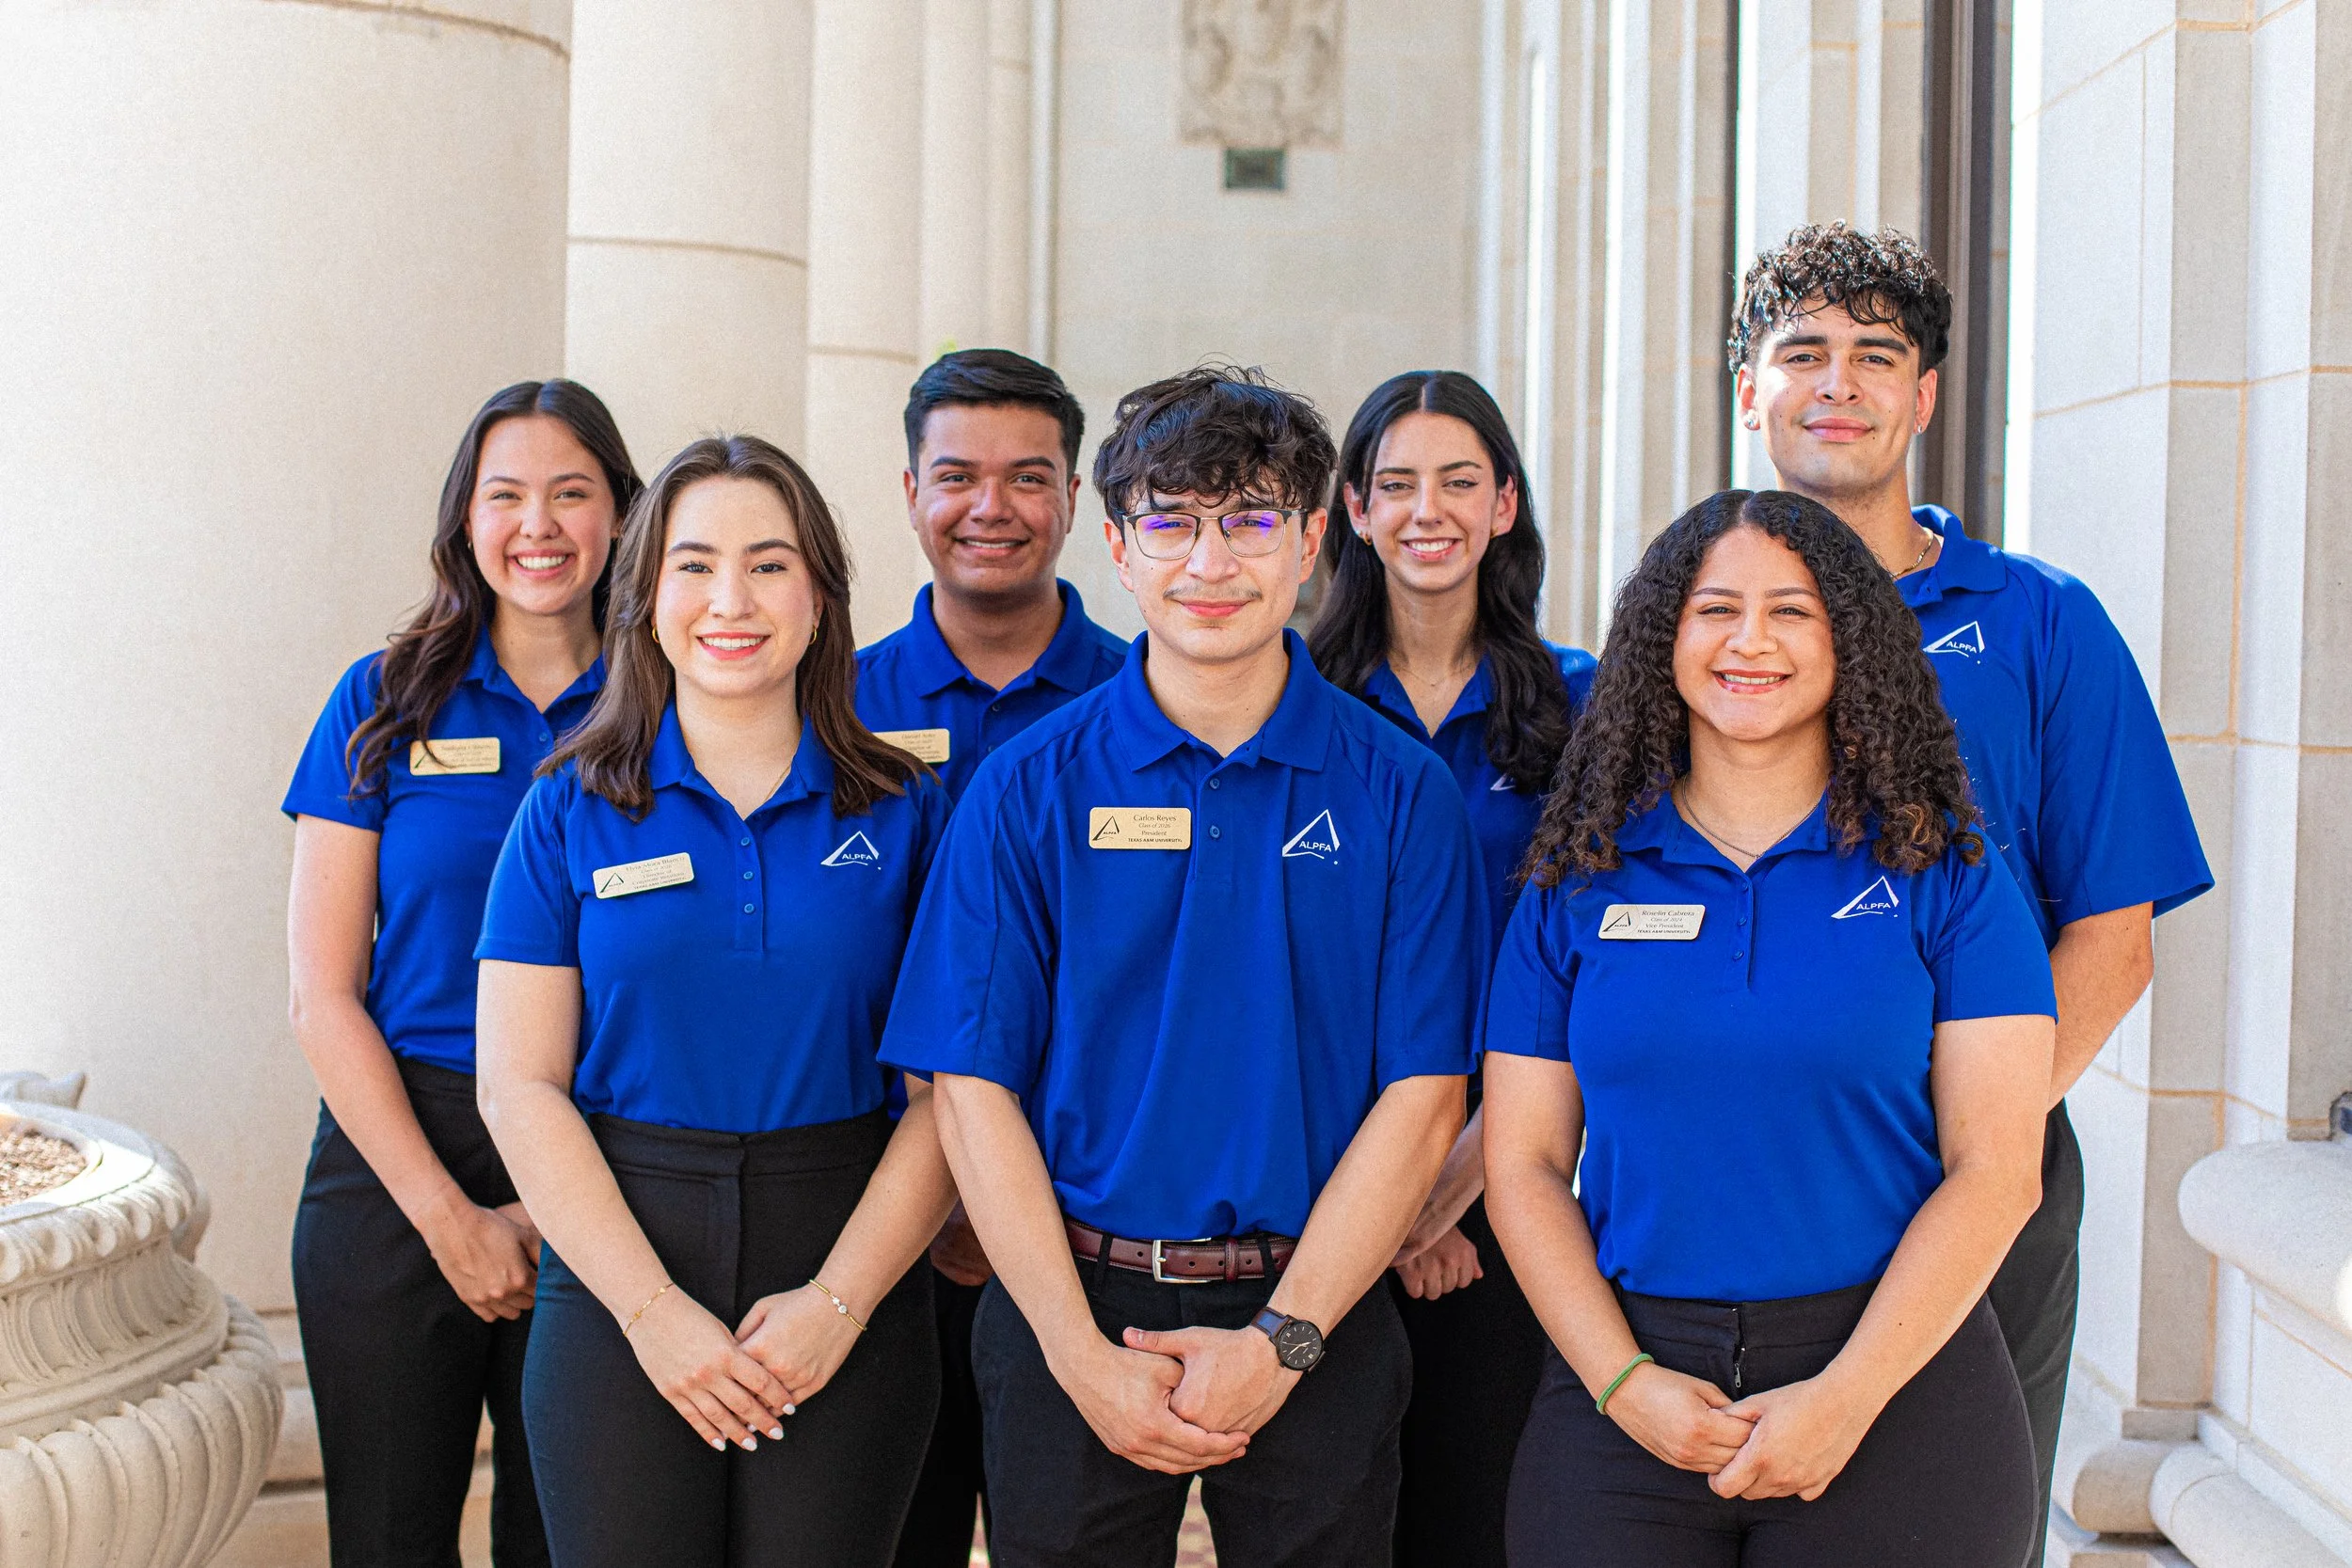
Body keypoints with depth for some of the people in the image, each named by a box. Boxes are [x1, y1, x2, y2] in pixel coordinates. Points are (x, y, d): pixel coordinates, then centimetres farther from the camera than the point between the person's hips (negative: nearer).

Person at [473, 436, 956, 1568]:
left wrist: (840, 1302, -11)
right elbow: (520, 1086, -2)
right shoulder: (573, 811, 3)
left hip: (848, 1259, 0)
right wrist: (654, 1308, -10)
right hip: (618, 1274, 0)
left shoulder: (906, 811, 3)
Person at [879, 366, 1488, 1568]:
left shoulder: (1400, 791, 0)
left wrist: (1281, 1341, -12)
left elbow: (1422, 1096, -4)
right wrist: (1085, 1357, -12)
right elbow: (974, 1089, -3)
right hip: (1070, 1307, 0)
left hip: (1314, 1320, 0)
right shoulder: (1031, 788, 0)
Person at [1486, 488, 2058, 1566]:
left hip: (1891, 1383, -1)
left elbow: (1996, 1172, -5)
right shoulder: (1581, 880, 5)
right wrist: (1625, 1384, -10)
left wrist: (1847, 1398, -13)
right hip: (1626, 1386, 1)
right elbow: (1525, 1164, 3)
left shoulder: (1943, 871, 0)